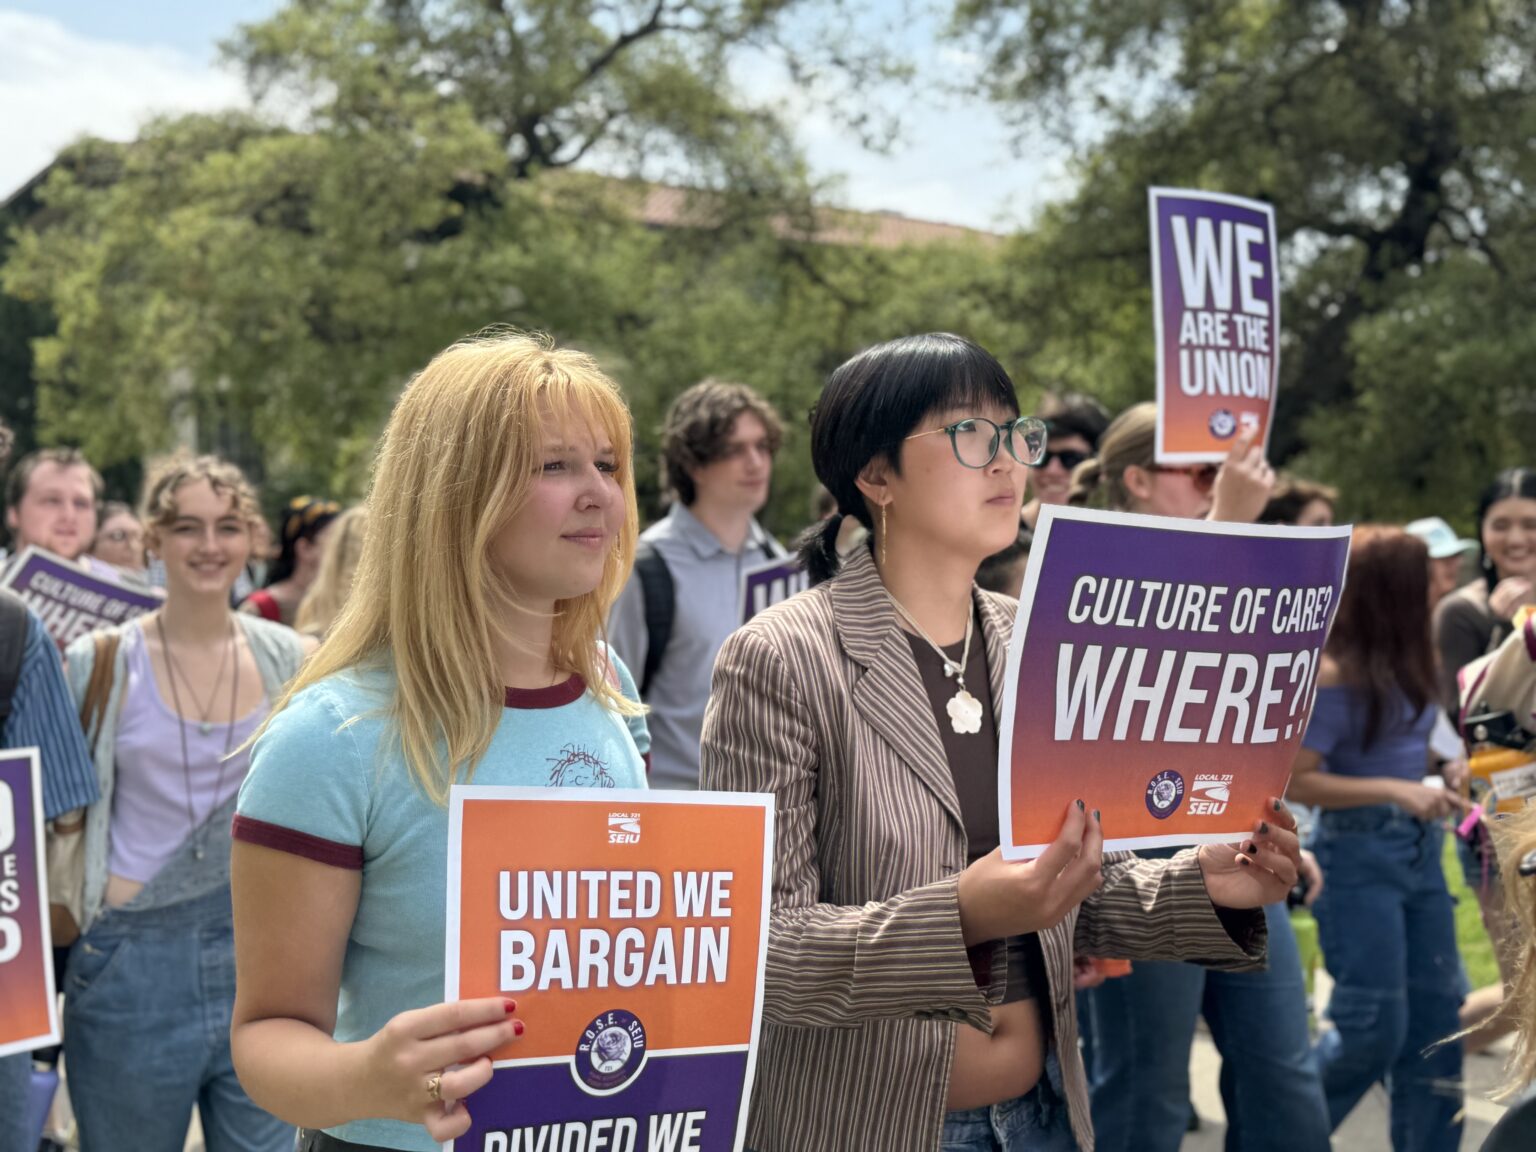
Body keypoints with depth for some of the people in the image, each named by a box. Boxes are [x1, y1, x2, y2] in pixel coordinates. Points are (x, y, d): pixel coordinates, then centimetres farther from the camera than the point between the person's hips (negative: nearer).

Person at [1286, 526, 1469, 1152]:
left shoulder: (1408, 665, 8)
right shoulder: (1334, 675, -16)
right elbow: (1296, 780, -19)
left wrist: (1445, 773, 7)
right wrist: (1395, 791, -24)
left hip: (1420, 848, 8)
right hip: (1358, 854, -8)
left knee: (1436, 1015, 8)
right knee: (1373, 1026, -3)